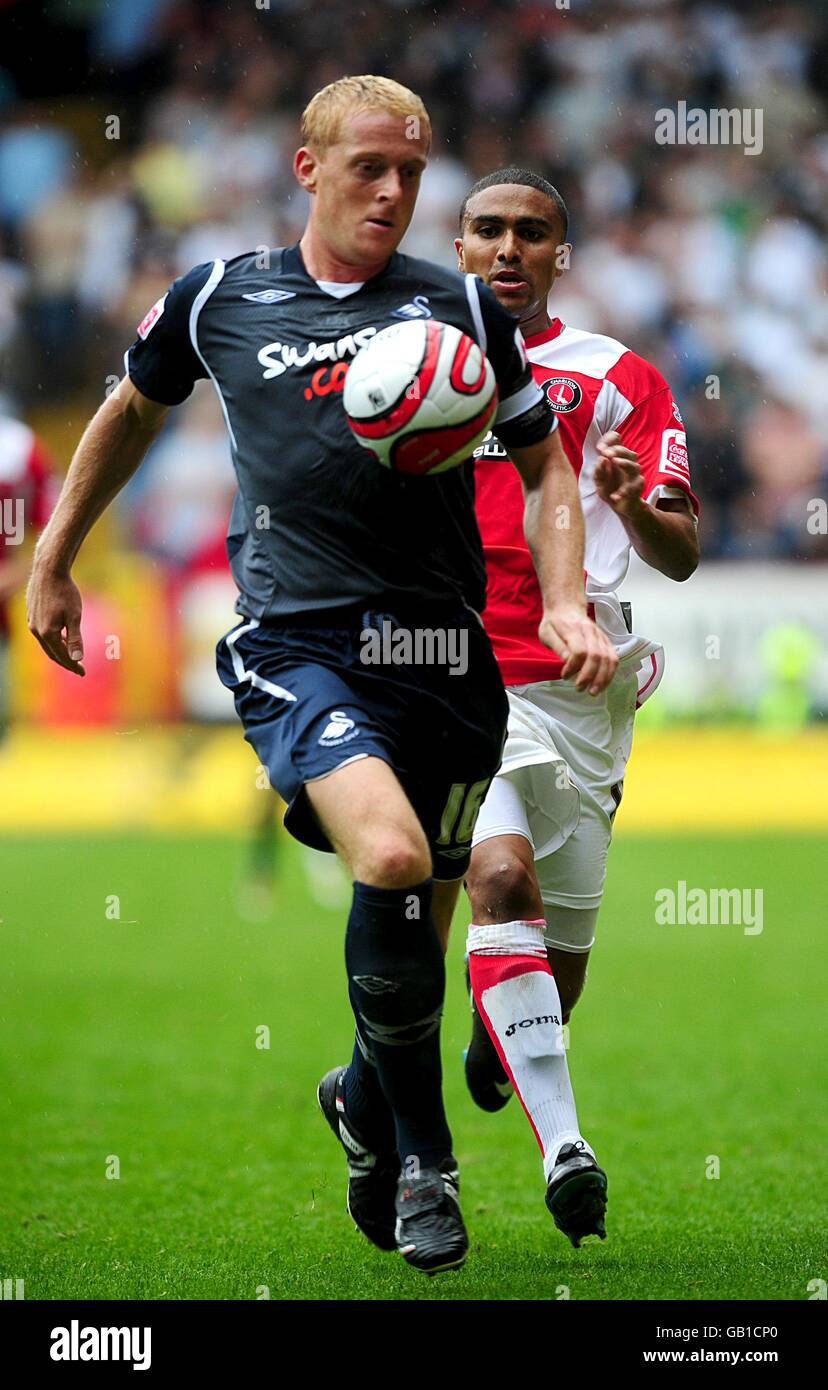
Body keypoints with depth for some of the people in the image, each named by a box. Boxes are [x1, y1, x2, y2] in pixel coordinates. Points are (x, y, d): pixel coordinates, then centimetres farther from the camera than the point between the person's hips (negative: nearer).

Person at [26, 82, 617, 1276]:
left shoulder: (461, 307, 8)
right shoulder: (219, 302, 7)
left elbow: (543, 461, 17)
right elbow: (132, 411, 25)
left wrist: (566, 603, 3)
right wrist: (53, 563, 29)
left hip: (444, 650, 3)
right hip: (296, 643, -3)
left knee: (422, 915, 6)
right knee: (391, 859, -26)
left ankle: (366, 1099, 38)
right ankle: (420, 1155, -6)